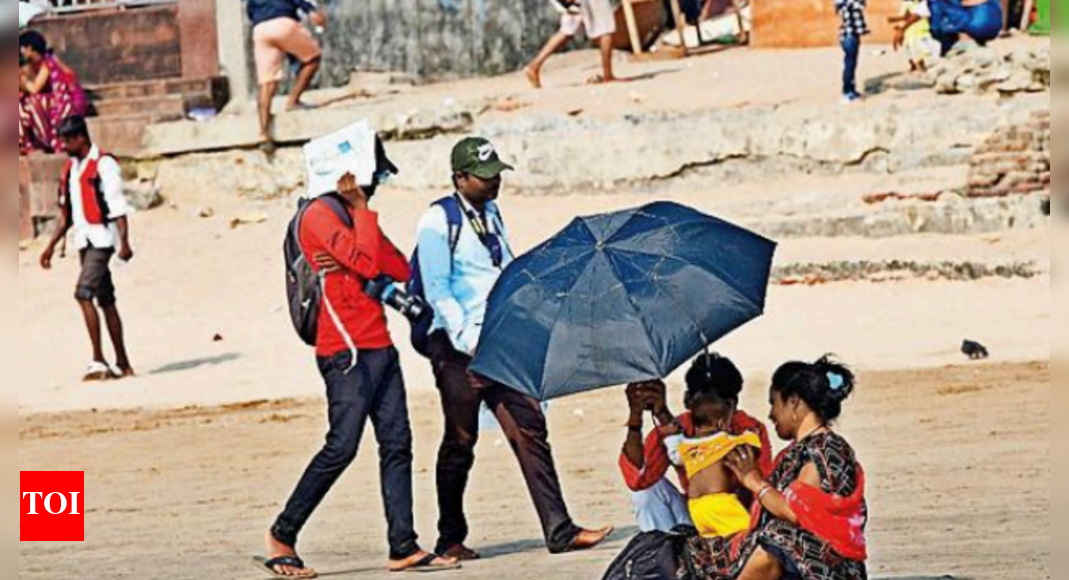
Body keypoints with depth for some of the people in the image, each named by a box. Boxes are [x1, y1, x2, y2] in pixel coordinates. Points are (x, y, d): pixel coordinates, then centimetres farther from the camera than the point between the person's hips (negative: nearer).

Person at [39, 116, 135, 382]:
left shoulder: (103, 164, -10)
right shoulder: (71, 169, 15)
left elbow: (118, 207, -15)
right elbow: (66, 213, 21)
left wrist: (124, 242, -22)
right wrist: (51, 246, 19)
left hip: (101, 237, -8)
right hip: (83, 239, 8)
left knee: (84, 294, -19)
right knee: (105, 301, 10)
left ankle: (98, 361, -19)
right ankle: (123, 363, 13)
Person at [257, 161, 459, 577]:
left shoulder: (355, 216, 20)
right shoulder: (319, 214, -8)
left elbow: (400, 269, 7)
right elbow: (367, 263, -20)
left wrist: (354, 263, -10)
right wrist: (362, 210, -9)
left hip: (379, 347, 9)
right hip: (347, 351, -9)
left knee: (397, 444, 3)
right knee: (342, 446, -11)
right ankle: (282, 537, -1)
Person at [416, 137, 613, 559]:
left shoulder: (492, 213, 17)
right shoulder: (438, 221, -6)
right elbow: (438, 290, -11)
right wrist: (470, 344, -18)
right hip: (457, 347, -6)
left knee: (530, 429, -4)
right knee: (460, 441, 1)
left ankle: (559, 531, -8)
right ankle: (451, 539, 14)